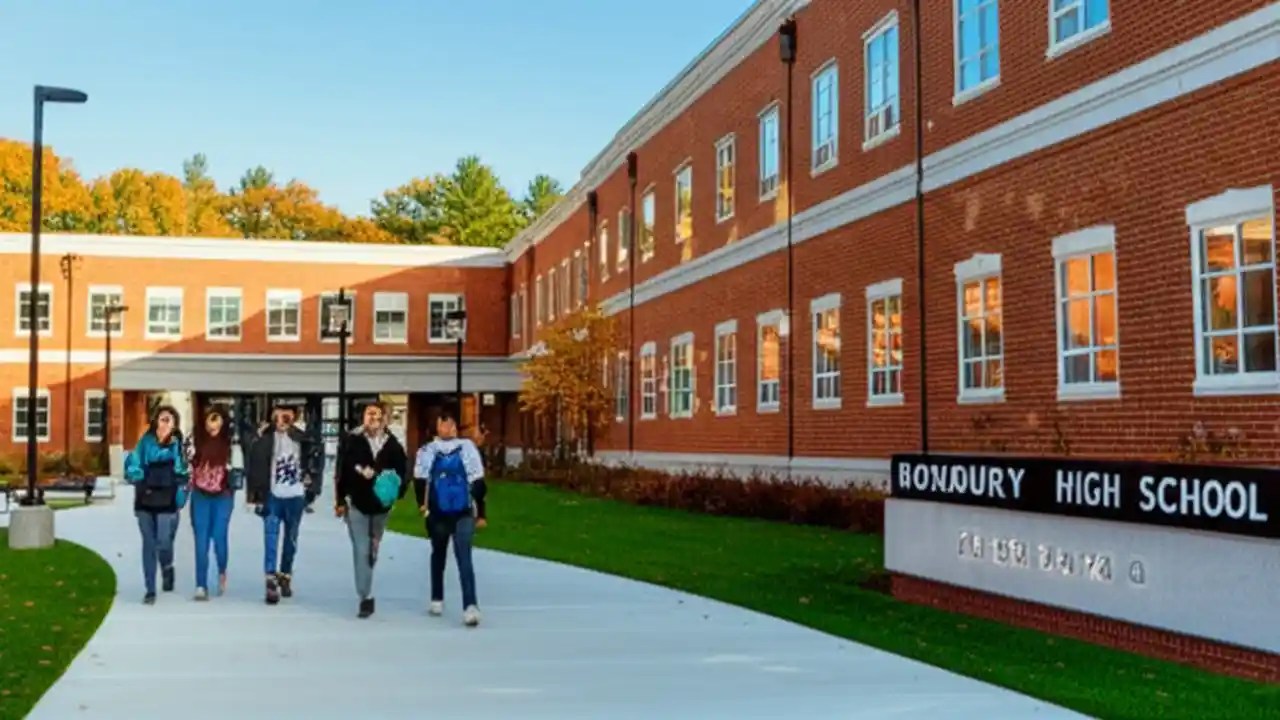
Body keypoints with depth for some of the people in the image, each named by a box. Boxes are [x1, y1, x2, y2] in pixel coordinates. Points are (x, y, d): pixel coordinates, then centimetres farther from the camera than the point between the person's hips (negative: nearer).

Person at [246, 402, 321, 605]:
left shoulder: (303, 440, 0)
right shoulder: (264, 441, -4)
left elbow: (313, 463, 12)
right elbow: (256, 469, -1)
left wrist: (311, 476, -4)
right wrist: (258, 497, -3)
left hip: (295, 497, 2)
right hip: (272, 496, -2)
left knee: (291, 539, 13)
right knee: (271, 538, -10)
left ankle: (285, 576, 28)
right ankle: (271, 582, -12)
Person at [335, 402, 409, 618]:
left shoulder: (393, 445, -5)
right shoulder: (352, 440, -9)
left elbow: (402, 473, 0)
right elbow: (343, 471, -6)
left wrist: (396, 492, -19)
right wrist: (340, 500, -5)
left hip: (381, 505, 3)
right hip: (357, 503, -3)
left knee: (373, 550, 18)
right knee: (361, 550, -7)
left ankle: (365, 591, 38)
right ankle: (366, 597, -4)